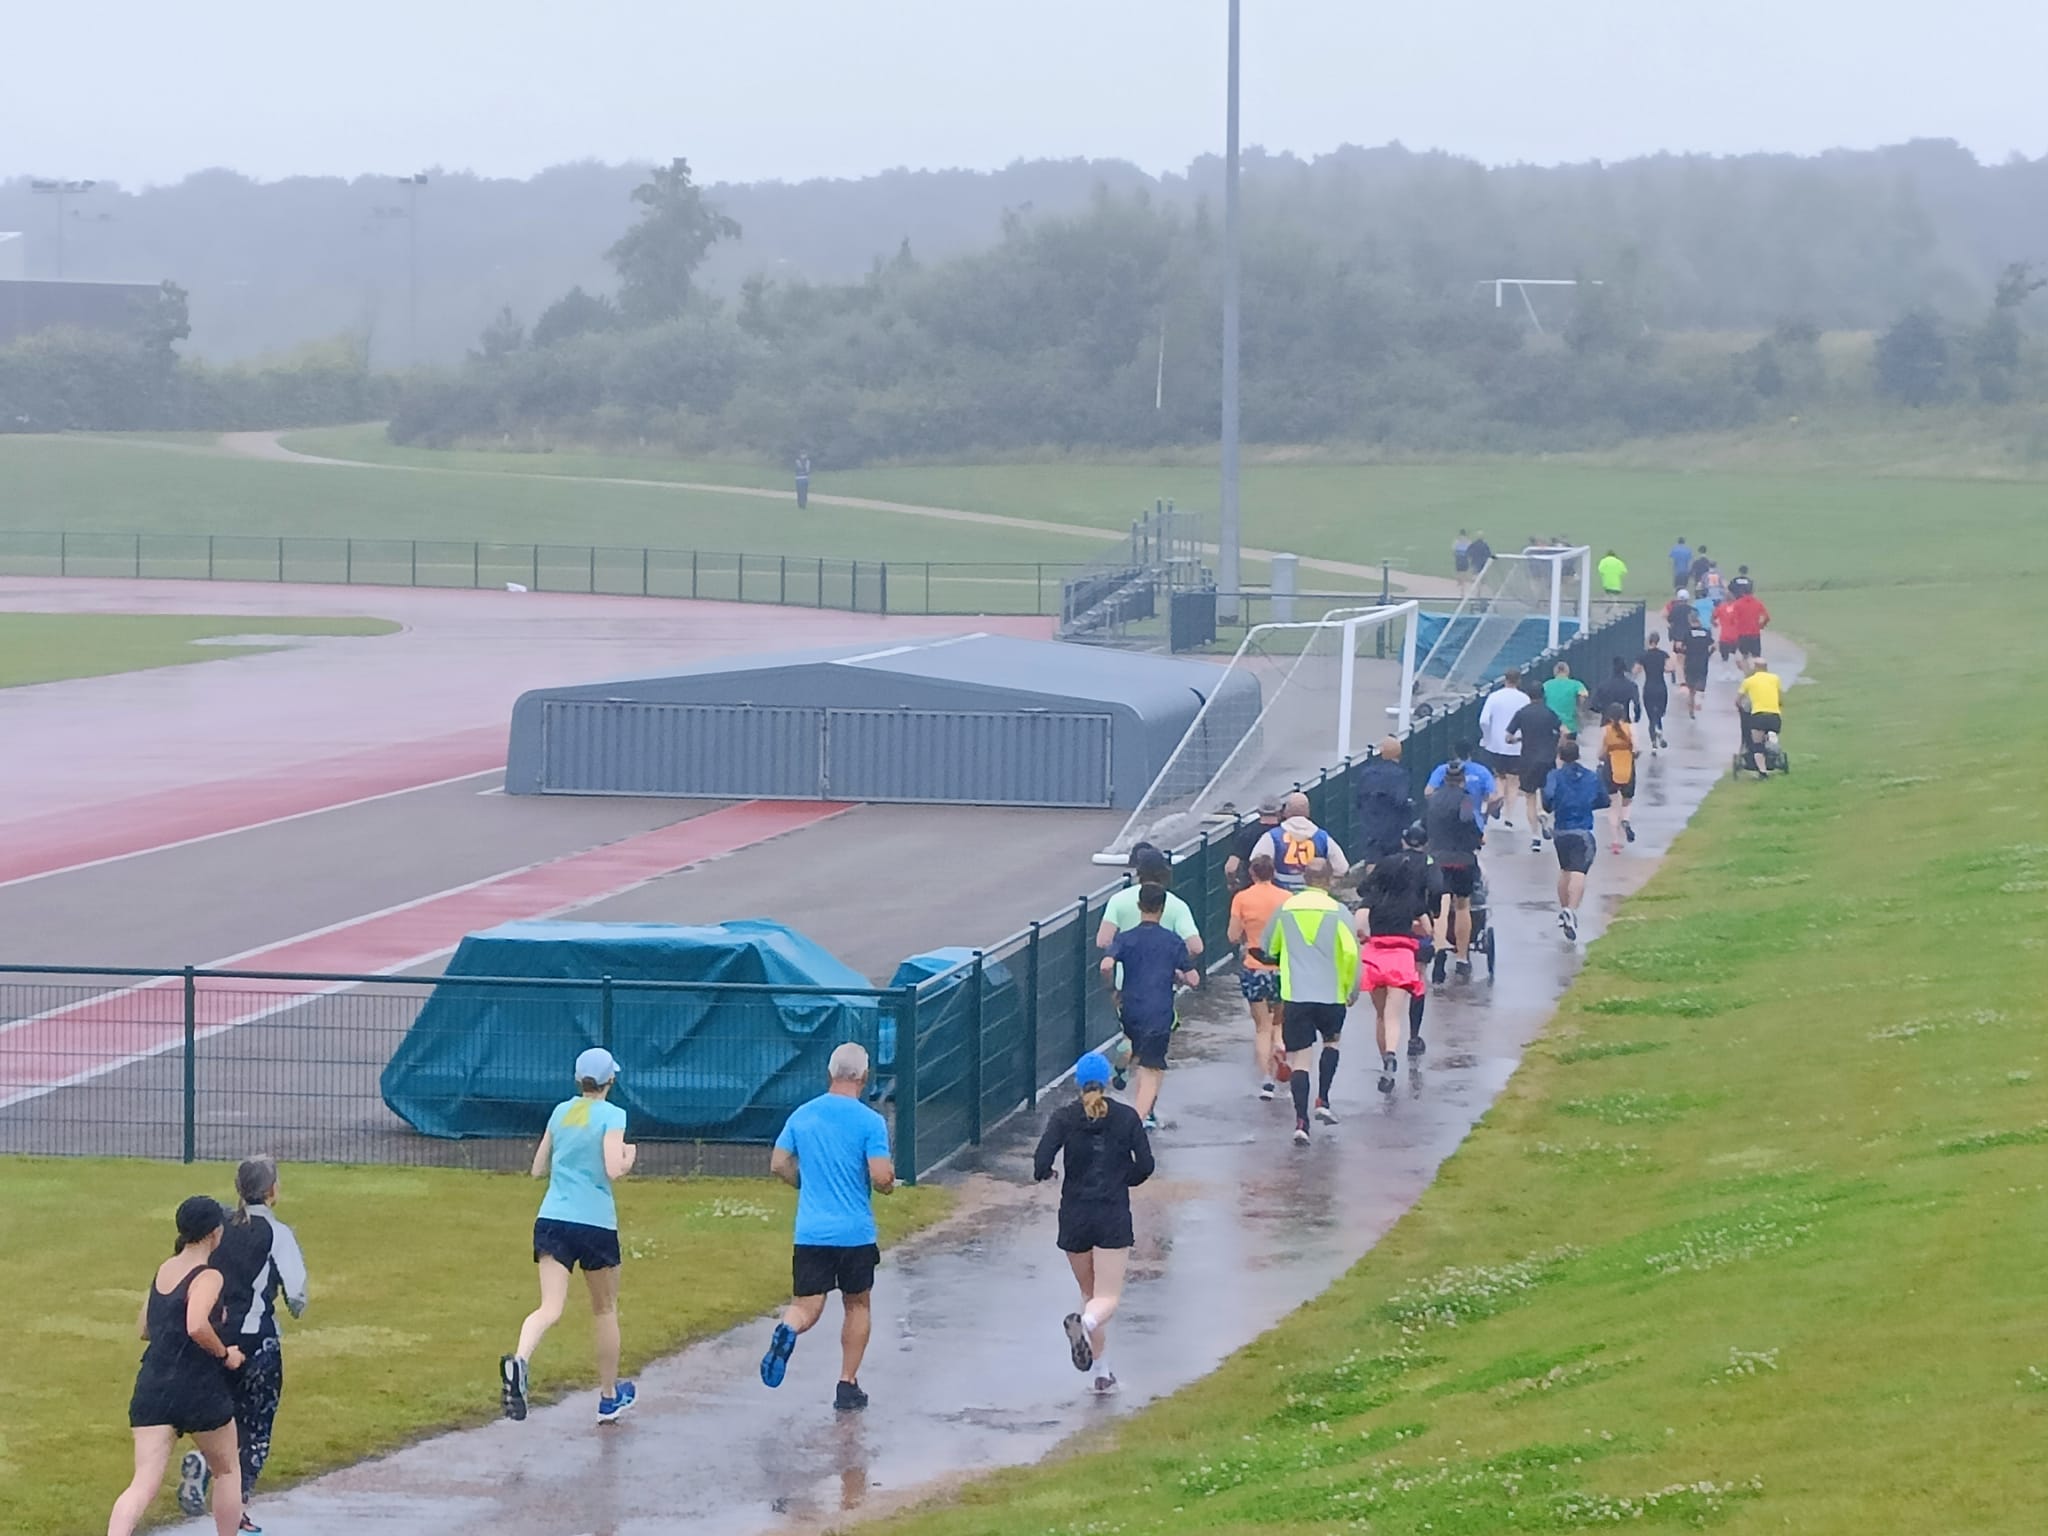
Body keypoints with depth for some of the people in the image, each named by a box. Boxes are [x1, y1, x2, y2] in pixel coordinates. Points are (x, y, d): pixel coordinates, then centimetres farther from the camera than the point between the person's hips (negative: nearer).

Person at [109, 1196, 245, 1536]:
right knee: (227, 1470, 20)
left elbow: (144, 1328, 21)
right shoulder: (209, 1277, -12)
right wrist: (225, 1353, -12)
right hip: (199, 1391, -6)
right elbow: (197, 1327, -29)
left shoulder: (164, 1270, 11)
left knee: (143, 1484, -4)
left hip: (152, 1389, 6)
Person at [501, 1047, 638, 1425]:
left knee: (550, 1308, -9)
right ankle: (609, 1398, 29)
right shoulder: (613, 1116, -5)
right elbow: (613, 1169, -16)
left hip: (551, 1220, 3)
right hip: (596, 1224, -3)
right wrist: (630, 1157, 4)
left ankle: (519, 1361, -41)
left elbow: (538, 1169, 17)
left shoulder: (560, 1112, 11)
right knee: (605, 1309, 17)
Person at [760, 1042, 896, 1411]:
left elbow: (779, 1165, 8)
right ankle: (847, 1386, 18)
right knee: (858, 1306, 17)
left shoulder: (801, 1115, 4)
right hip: (856, 1233, -2)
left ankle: (787, 1331, -32)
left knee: (806, 1308, 2)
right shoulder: (870, 1122, -9)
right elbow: (881, 1177, -16)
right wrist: (889, 1182, 7)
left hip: (810, 1232, 2)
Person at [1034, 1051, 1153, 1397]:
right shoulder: (1127, 1117, -2)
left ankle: (1102, 1373, 18)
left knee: (1089, 1293, 18)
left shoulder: (1064, 1118, -3)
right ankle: (1085, 1323, -38)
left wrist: (1044, 1174, 10)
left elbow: (1041, 1163, -13)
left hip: (1074, 1217, 2)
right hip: (1114, 1216, -2)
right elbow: (1144, 1166, -4)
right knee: (1107, 1298, -3)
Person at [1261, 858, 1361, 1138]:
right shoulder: (1337, 911, -5)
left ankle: (1301, 1122, -10)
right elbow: (1351, 952, -11)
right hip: (1331, 994, 0)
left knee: (1298, 1058, 2)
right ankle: (1322, 1102, 16)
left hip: (1294, 995, 0)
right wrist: (1352, 988, 3)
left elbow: (1267, 949, 15)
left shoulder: (1285, 909, 3)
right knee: (1332, 1041, 27)